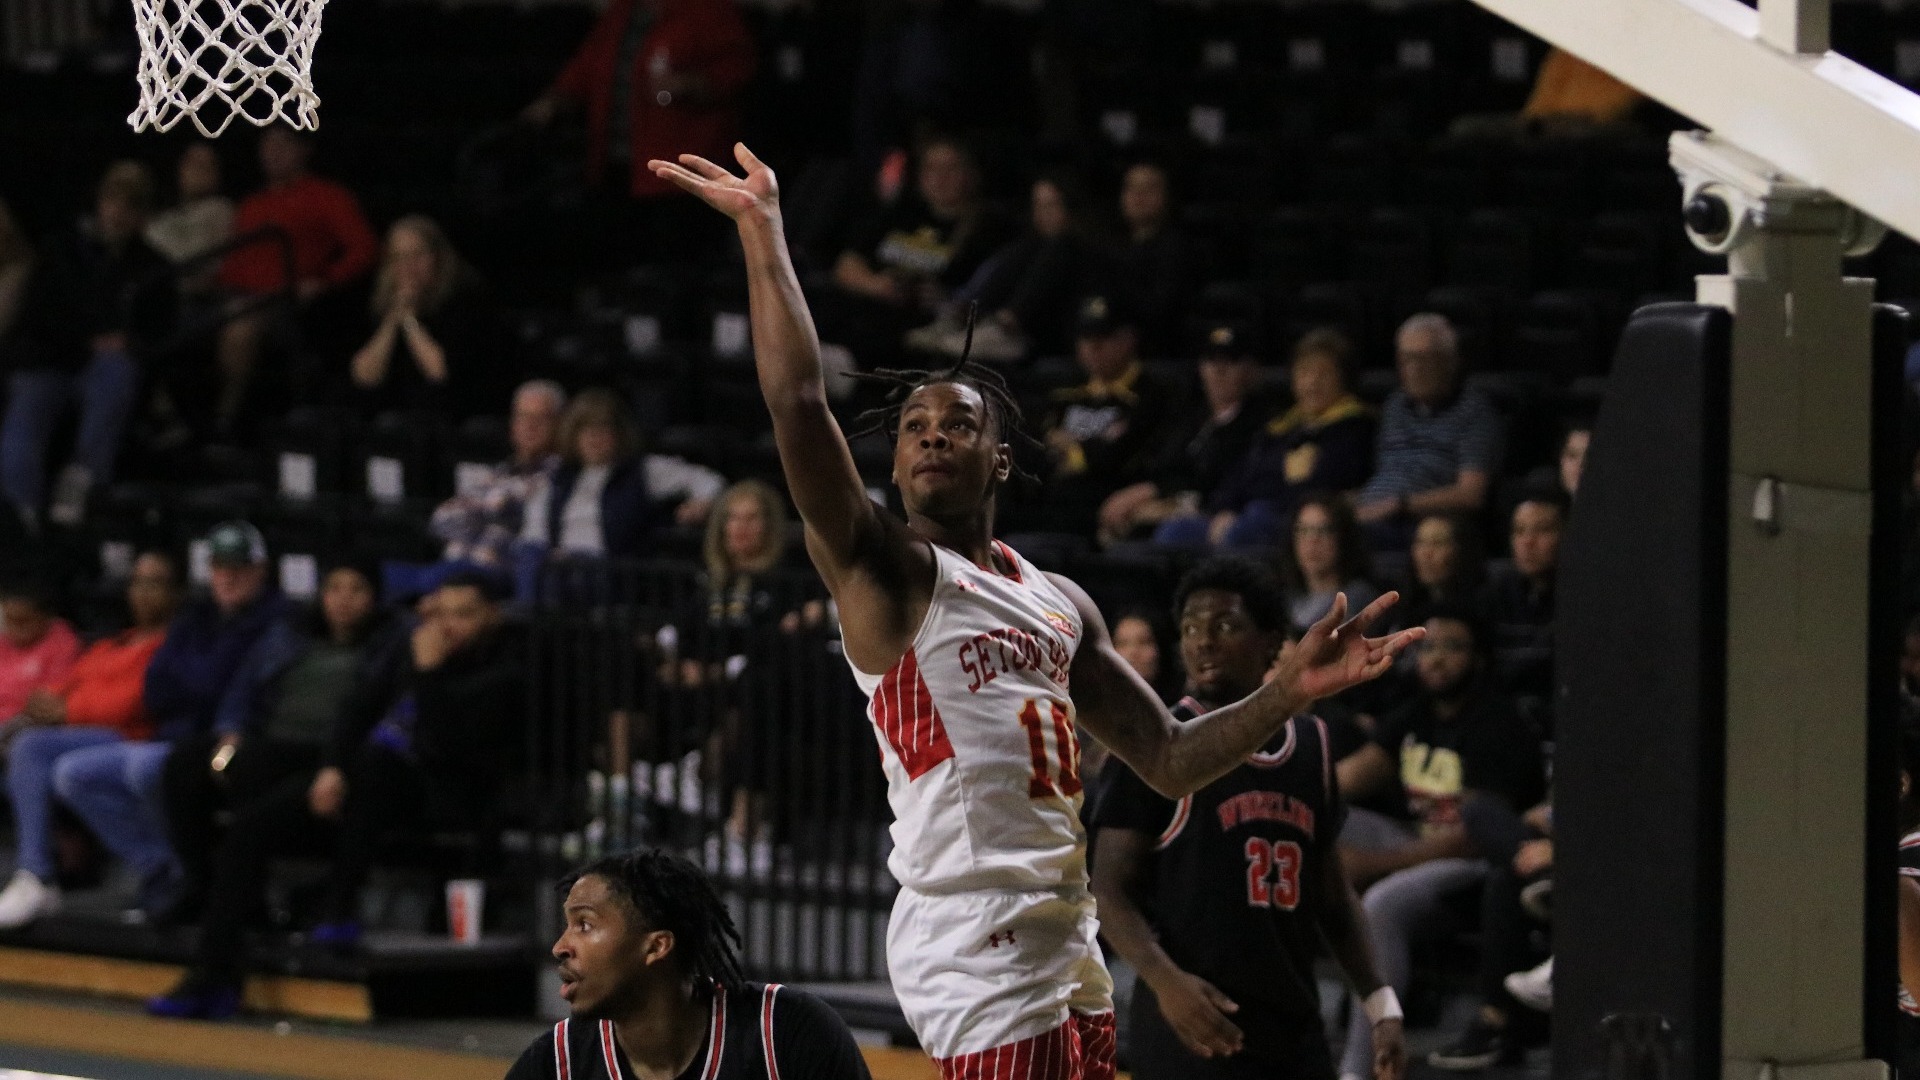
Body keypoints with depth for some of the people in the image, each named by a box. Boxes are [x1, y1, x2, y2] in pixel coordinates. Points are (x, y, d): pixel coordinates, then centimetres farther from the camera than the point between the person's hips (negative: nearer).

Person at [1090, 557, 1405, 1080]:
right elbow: (1111, 892, -8)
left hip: (1294, 1037, 7)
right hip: (1191, 1035, -7)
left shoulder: (1310, 746, 14)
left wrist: (1380, 1003, 12)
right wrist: (1166, 980, -26)